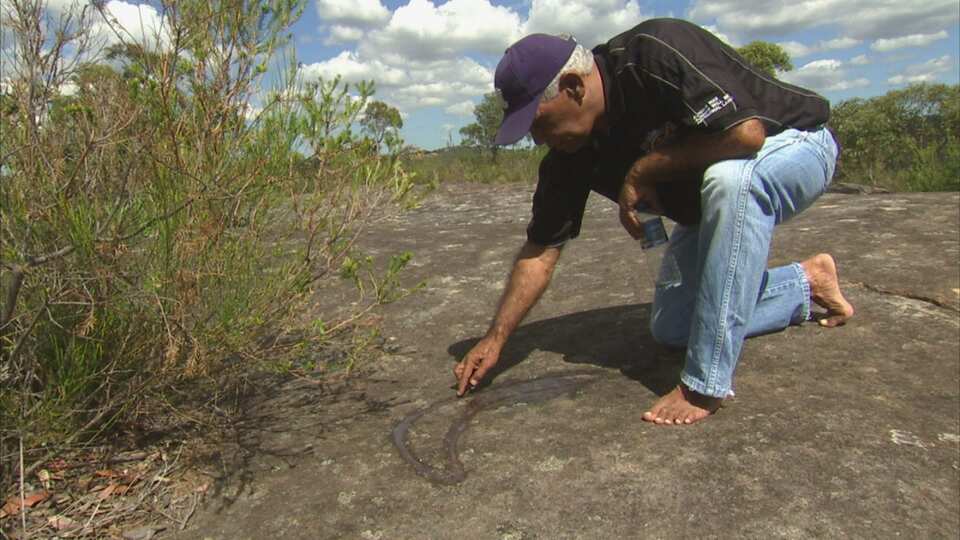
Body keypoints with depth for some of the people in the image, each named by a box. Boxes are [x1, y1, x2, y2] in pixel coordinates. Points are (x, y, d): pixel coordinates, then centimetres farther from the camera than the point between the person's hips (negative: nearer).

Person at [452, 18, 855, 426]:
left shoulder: (655, 52, -33)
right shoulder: (569, 150, -13)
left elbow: (746, 132, -39)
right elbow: (541, 249, -10)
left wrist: (643, 171, -28)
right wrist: (495, 339, -12)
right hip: (712, 200, 7)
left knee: (729, 176, -42)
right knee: (670, 328, 2)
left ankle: (706, 385, -32)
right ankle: (806, 282, 22)